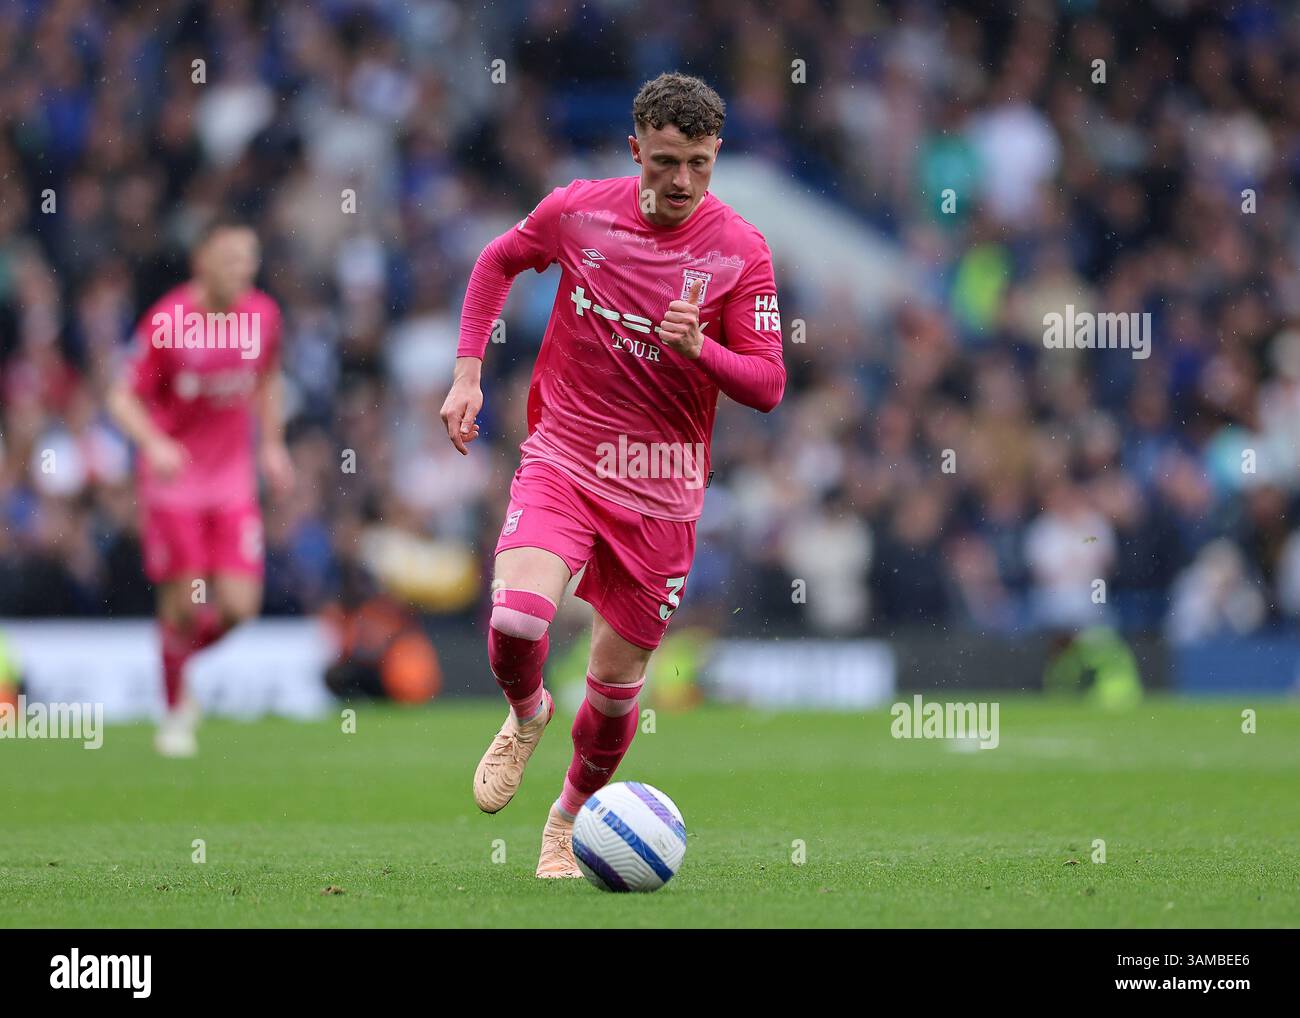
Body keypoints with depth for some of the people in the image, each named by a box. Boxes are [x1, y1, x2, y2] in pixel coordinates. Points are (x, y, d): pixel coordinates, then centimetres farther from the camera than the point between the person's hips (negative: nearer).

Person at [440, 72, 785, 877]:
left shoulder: (741, 251, -8)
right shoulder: (578, 212, -5)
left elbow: (768, 387, -8)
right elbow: (498, 263, 15)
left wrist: (699, 348, -27)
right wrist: (468, 373, 7)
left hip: (661, 492, 0)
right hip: (562, 462, 0)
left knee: (617, 683, 7)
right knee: (517, 617, -25)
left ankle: (572, 817, 35)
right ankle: (526, 715, 10)